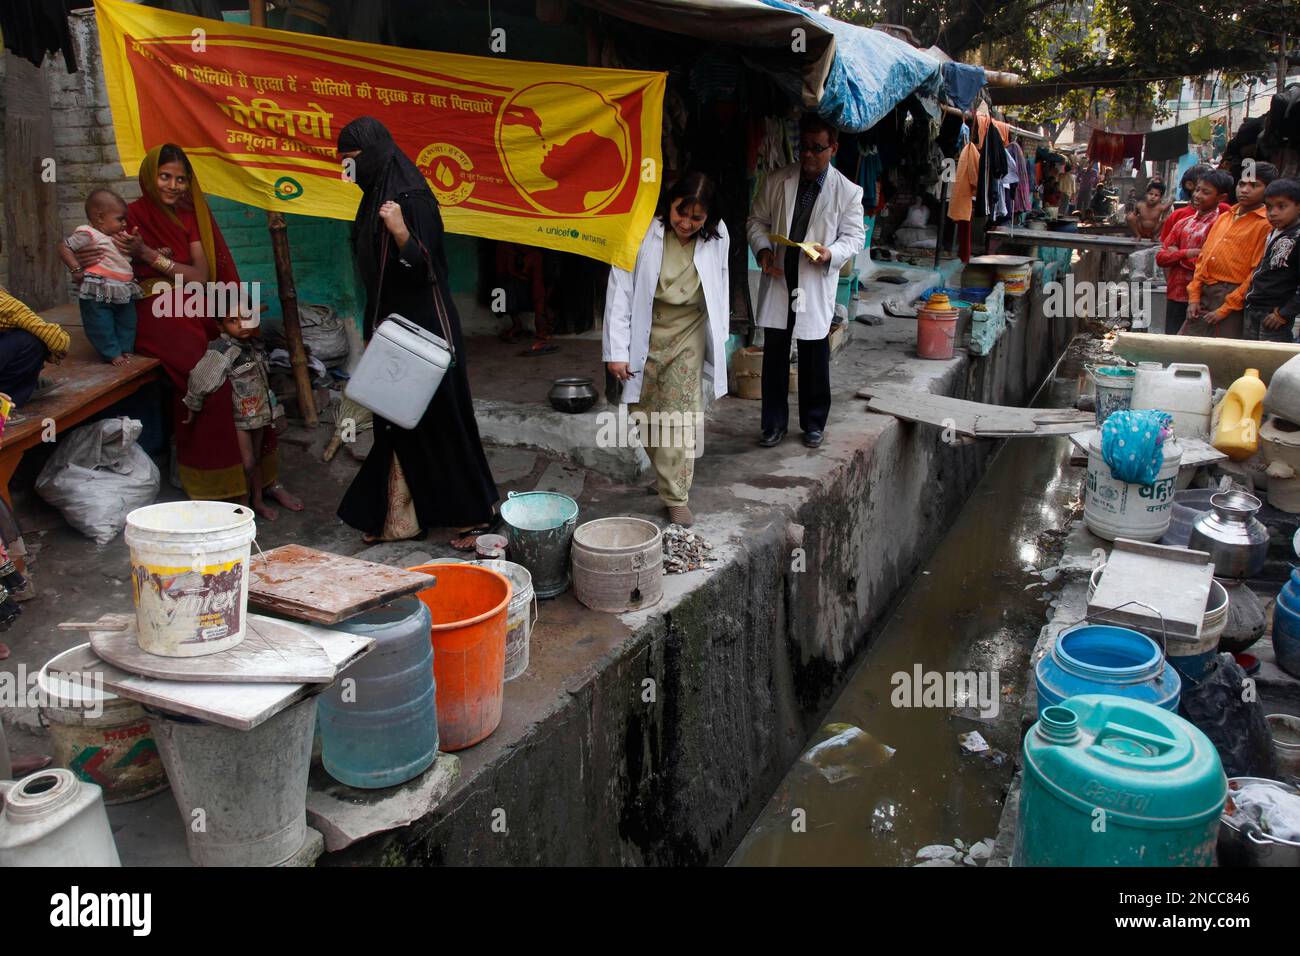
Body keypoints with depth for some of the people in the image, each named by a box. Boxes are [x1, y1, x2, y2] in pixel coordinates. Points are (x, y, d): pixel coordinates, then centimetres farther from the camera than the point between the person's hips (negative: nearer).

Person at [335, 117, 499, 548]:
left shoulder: (410, 197, -15)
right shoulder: (376, 196, 12)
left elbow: (423, 267, -21)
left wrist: (401, 233, -40)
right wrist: (373, 331, 23)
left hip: (425, 329, -9)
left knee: (441, 421, -3)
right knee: (397, 421, 11)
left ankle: (476, 515, 8)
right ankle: (400, 515, 19)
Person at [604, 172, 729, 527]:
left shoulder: (717, 236, -8)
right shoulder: (643, 231, -17)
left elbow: (720, 286, 6)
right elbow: (620, 291, -14)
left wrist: (719, 337, 8)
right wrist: (616, 350, -15)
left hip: (689, 336, 1)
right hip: (645, 334, 0)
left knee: (681, 417, -6)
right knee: (645, 415, 8)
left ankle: (676, 497, 1)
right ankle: (664, 473, 33)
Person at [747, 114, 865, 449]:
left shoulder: (848, 191, -2)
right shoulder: (777, 181, 3)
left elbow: (854, 236, 1)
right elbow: (757, 220, 10)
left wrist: (831, 252, -20)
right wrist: (763, 249, -9)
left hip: (817, 286, -2)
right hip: (778, 281, 2)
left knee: (815, 358, 7)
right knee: (774, 355, 7)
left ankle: (814, 424, 23)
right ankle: (774, 423, 19)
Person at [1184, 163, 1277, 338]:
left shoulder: (1266, 224, -6)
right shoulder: (1223, 217, 16)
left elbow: (1257, 274, -12)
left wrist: (1225, 309, -13)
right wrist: (1194, 297, 5)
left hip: (1233, 298, -6)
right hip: (1204, 294, 6)